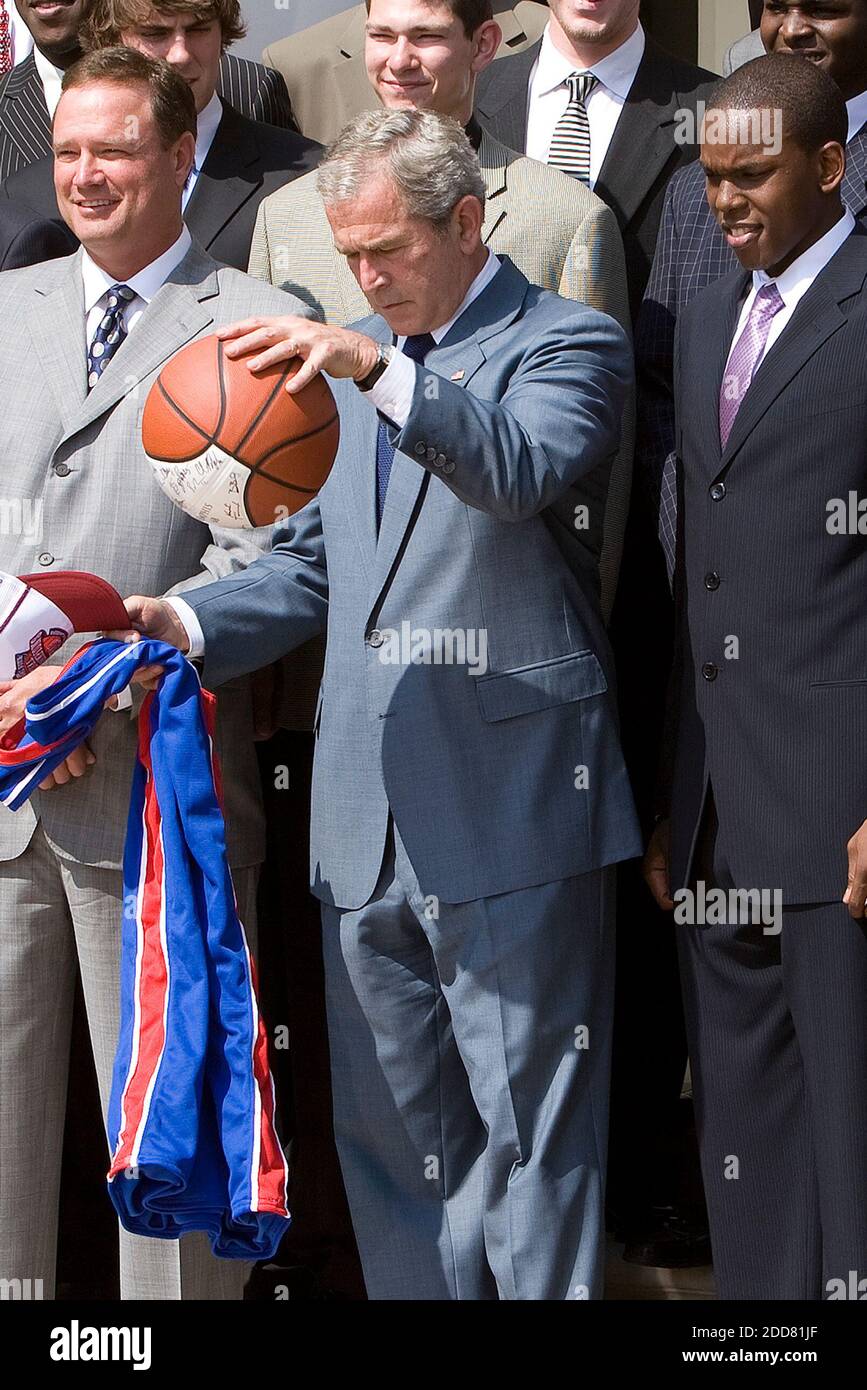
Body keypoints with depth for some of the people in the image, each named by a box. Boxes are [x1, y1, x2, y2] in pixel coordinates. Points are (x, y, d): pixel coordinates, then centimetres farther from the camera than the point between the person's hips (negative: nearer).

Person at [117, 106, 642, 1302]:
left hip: (509, 807, -7)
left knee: (529, 1130, -3)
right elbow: (313, 564, 18)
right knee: (388, 1127, 12)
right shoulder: (350, 361, 18)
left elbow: (524, 469, -24)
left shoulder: (566, 344, -2)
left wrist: (380, 369, -36)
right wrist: (186, 622, 1)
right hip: (371, 818, 7)